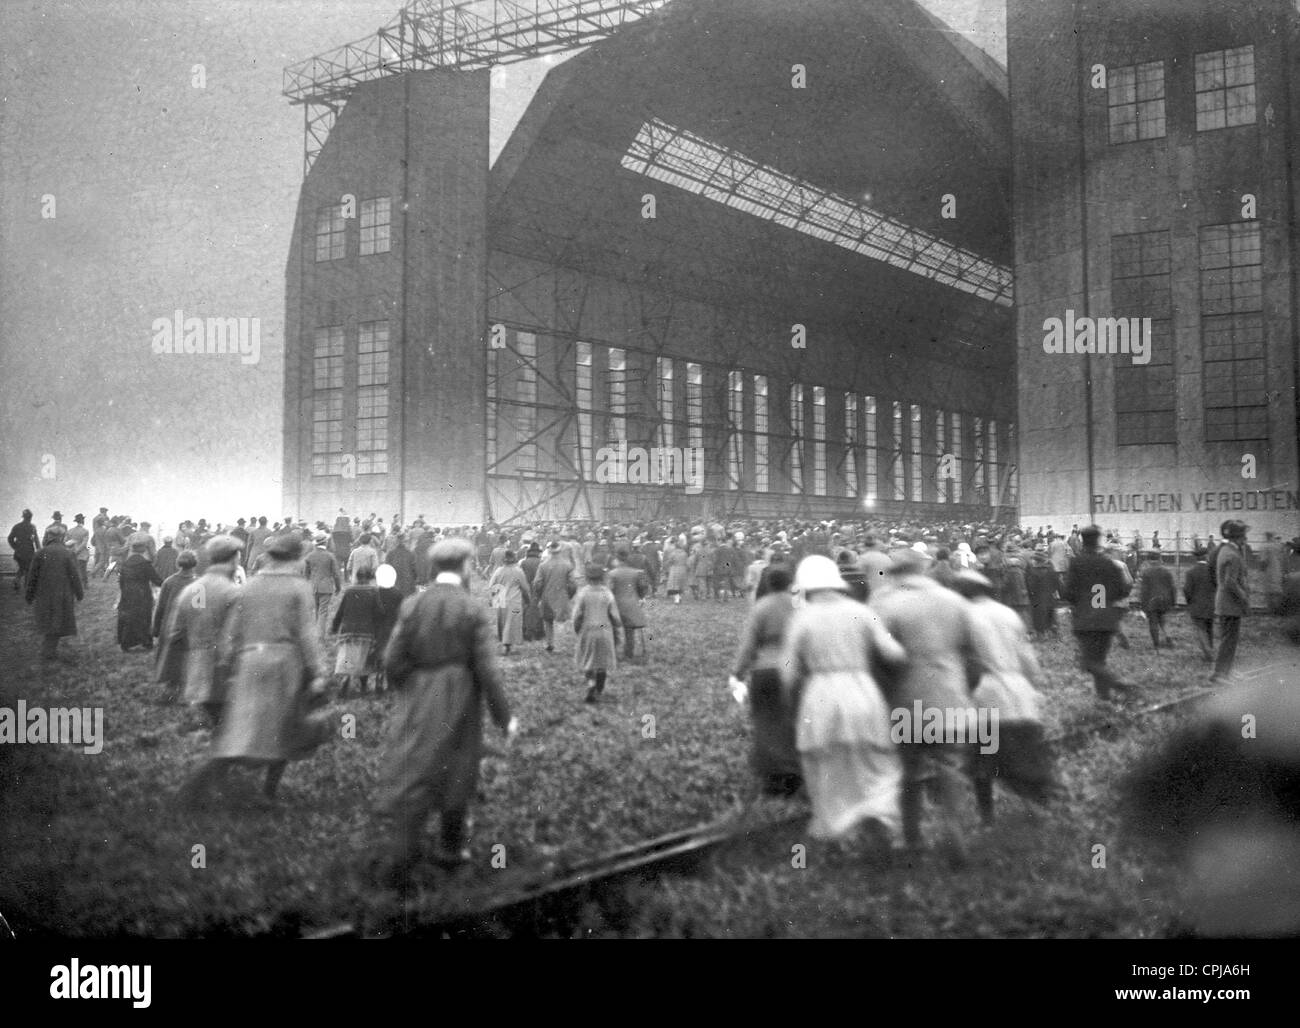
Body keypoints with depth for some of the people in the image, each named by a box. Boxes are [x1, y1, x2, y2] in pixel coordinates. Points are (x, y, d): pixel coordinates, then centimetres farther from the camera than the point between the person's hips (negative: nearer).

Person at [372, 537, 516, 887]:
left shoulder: (412, 605, -3)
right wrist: (504, 717, -3)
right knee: (457, 775, 16)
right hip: (459, 705, -2)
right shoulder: (473, 610, -11)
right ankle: (452, 848, 30)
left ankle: (394, 861, -3)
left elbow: (392, 660, -3)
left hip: (417, 704, 2)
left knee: (409, 777, 4)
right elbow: (486, 668, -11)